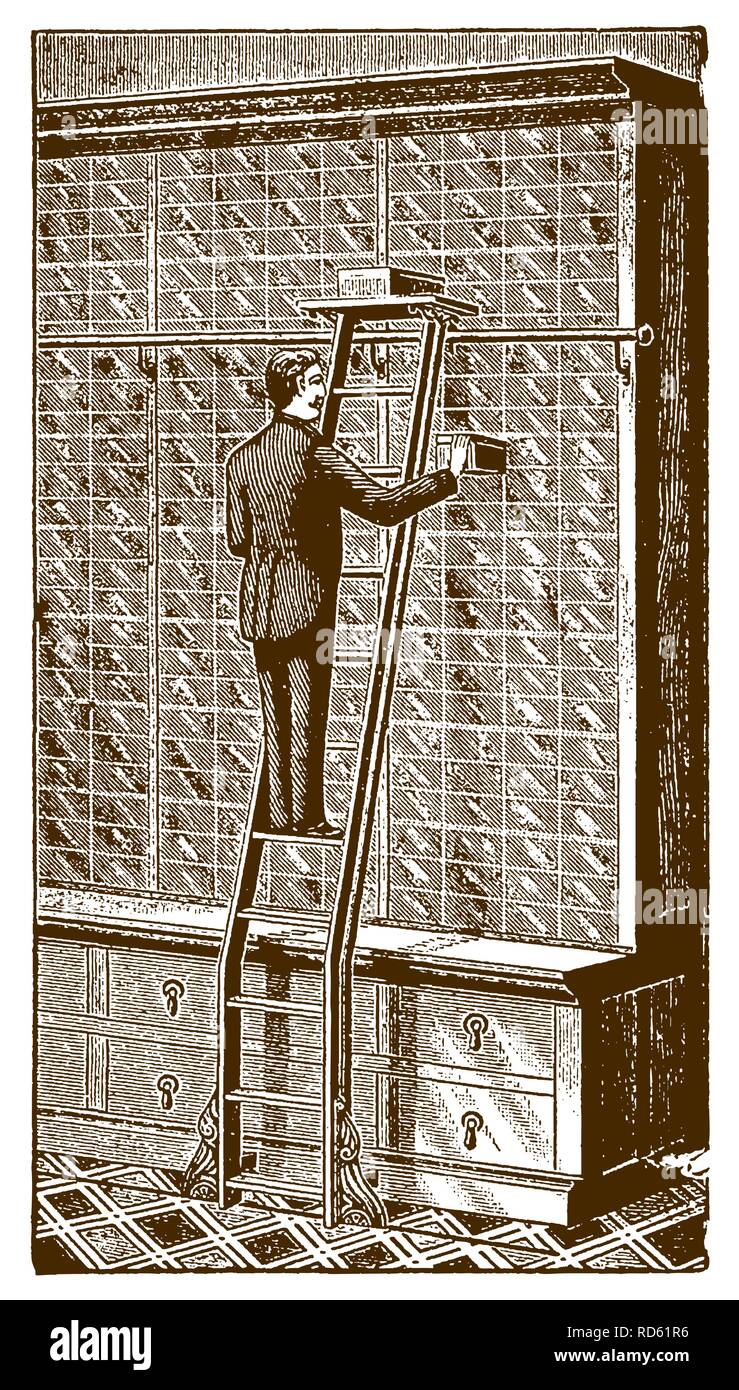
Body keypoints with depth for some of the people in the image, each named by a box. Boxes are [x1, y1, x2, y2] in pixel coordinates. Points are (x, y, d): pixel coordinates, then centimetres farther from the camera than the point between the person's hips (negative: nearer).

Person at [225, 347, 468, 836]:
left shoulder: (242, 457, 8)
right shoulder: (313, 450, -13)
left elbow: (238, 539, 13)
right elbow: (382, 504, -18)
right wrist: (448, 477, -10)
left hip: (261, 602, 7)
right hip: (305, 598, -6)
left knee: (275, 714, 11)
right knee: (306, 712, -1)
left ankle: (279, 813, 14)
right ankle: (306, 816, 2)